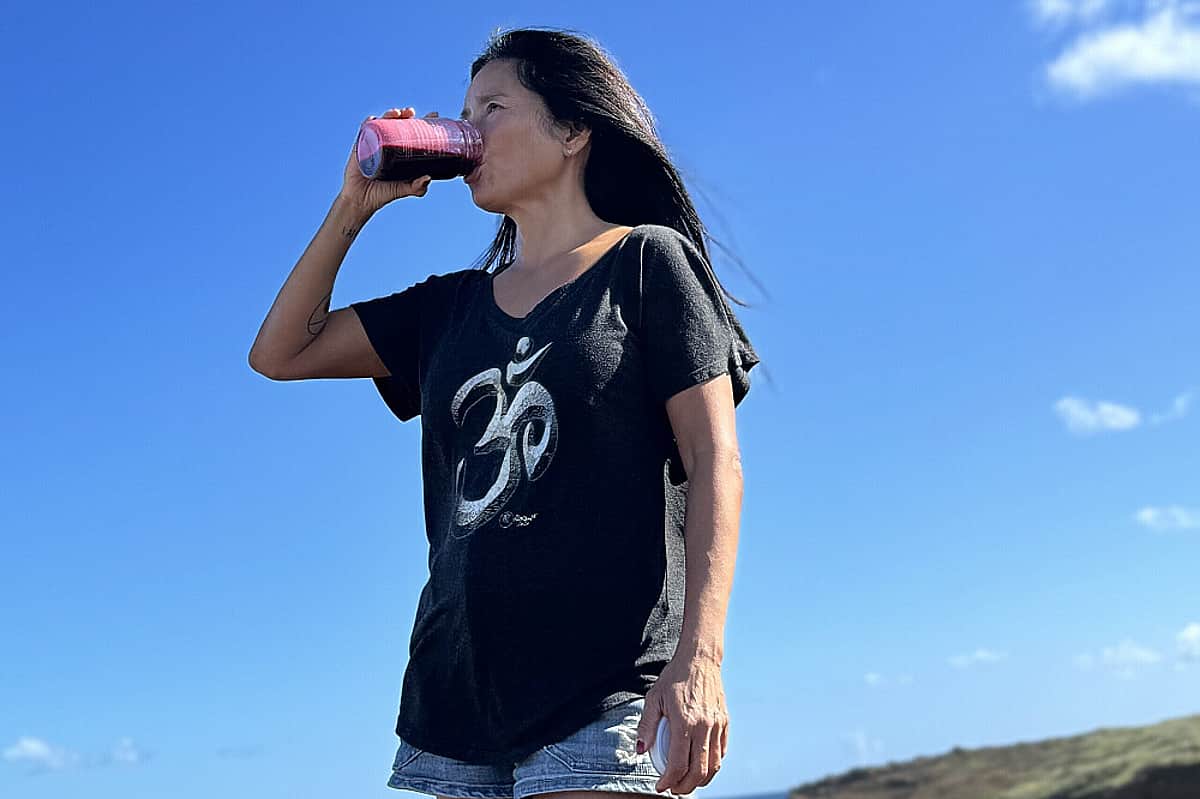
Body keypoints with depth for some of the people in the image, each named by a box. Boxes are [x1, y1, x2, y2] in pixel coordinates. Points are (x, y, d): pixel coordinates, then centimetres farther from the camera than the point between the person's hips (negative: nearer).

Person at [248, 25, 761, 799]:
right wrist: (355, 205, 12)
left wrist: (700, 654, -17)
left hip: (603, 680, -5)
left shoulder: (645, 261, 2)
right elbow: (282, 351, 18)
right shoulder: (451, 307, 18)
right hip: (454, 687, 6)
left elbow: (714, 461, -6)